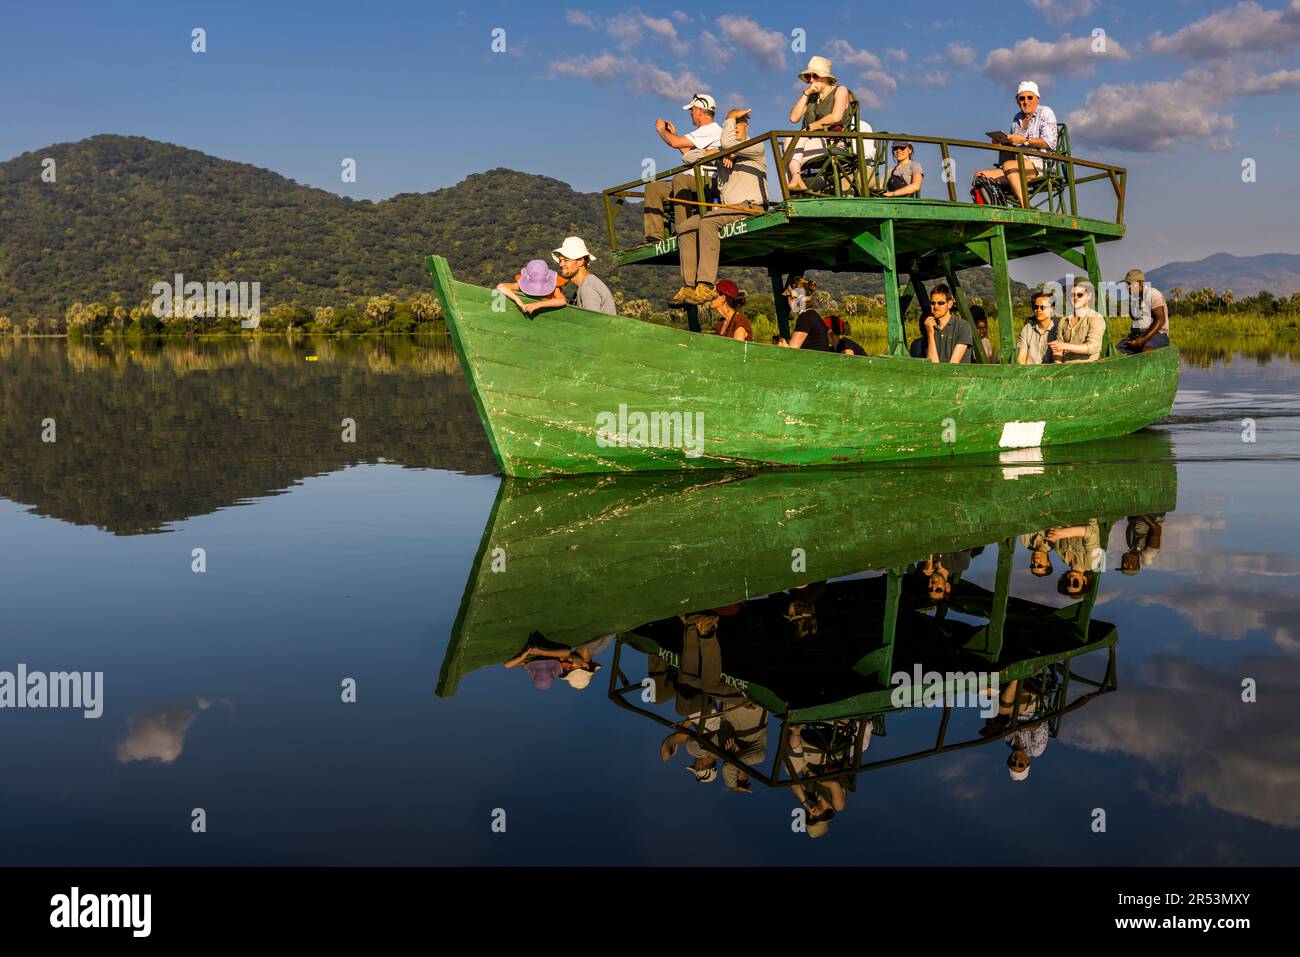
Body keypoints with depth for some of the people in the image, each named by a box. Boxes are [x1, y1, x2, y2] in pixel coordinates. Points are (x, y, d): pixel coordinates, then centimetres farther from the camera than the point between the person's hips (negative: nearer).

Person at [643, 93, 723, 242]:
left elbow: (675, 143, -14)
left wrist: (661, 129, 5)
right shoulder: (705, 131, 25)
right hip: (693, 181, 10)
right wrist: (674, 133, 32)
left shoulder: (712, 129, -9)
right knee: (653, 188, 0)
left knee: (680, 179, -38)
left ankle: (682, 230, -43)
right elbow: (689, 152, 36)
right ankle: (654, 236, -13)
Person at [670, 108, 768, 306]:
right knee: (685, 226, -10)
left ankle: (706, 286, -40)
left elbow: (727, 143, -12)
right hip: (727, 208, 8)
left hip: (750, 207, -8)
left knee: (707, 221, -32)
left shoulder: (756, 147, 5)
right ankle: (688, 287, -18)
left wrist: (732, 118, 4)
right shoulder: (723, 156, 27)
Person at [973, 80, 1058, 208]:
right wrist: (1003, 142, 5)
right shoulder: (1017, 118, 24)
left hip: (1041, 164, -7)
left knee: (1008, 165, -37)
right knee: (980, 176, -10)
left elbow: (1050, 143, -9)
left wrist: (1024, 140, -16)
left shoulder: (1045, 113, 4)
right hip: (1018, 167, 7)